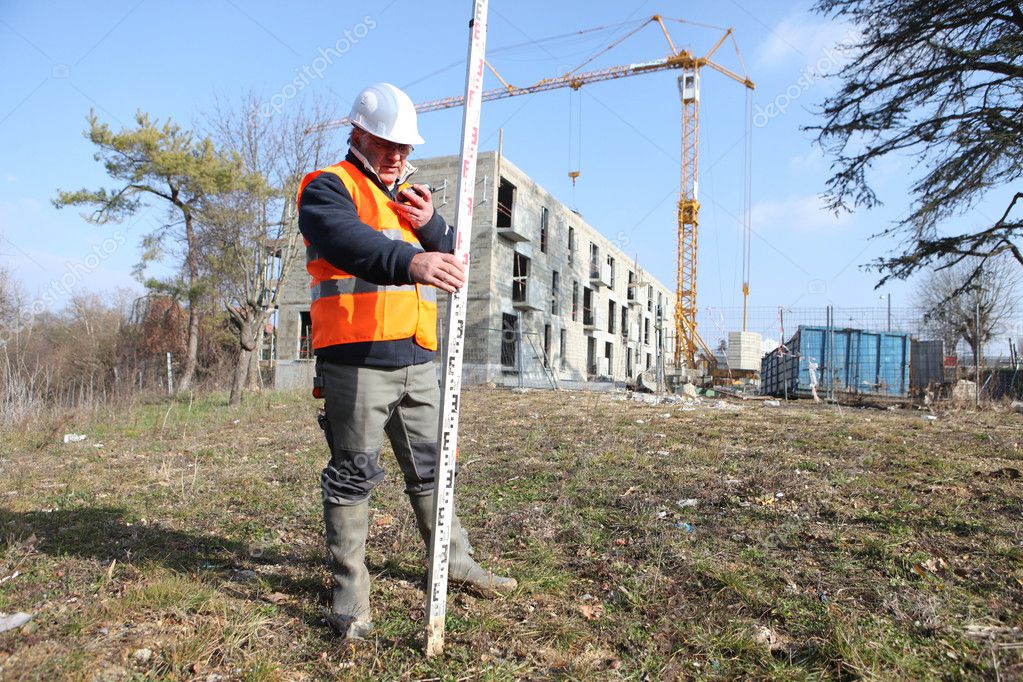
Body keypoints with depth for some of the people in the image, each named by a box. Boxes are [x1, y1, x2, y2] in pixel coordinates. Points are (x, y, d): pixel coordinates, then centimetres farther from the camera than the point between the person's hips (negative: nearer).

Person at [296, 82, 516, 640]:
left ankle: (455, 561, 30)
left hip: (417, 359, 7)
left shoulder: (410, 196, 23)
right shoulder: (329, 188, -1)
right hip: (356, 359, -7)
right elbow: (348, 241, -25)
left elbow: (453, 261, 15)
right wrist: (409, 260, -43)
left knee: (430, 466, 15)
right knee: (353, 473, 1)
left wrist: (430, 227, -5)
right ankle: (349, 588, 15)